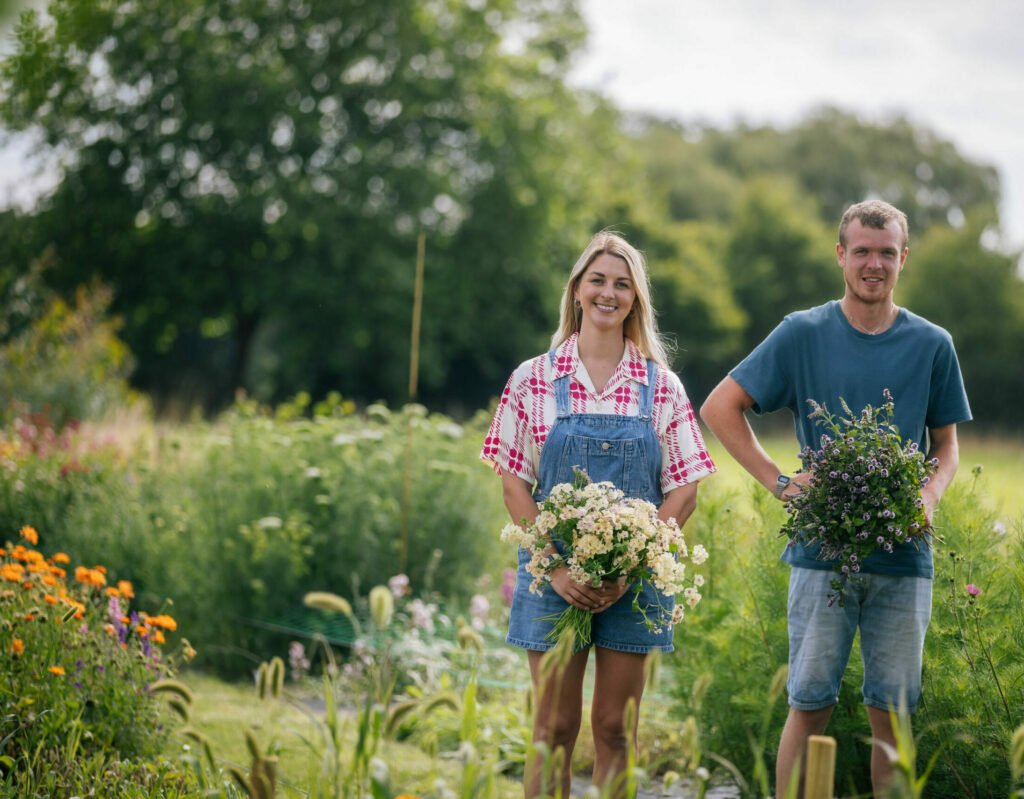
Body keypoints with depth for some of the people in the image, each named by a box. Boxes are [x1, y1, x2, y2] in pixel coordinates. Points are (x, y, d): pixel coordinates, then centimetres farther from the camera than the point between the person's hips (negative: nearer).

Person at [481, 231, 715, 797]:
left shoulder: (660, 386, 4)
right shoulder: (534, 379, 1)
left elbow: (684, 492, 2)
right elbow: (514, 485, 0)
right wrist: (556, 568, -11)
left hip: (634, 578, 1)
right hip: (556, 575, -1)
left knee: (614, 727, 5)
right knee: (555, 728, 1)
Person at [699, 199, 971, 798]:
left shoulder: (932, 345, 7)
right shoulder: (803, 334, 1)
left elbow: (946, 445, 15)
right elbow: (719, 407, 4)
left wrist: (930, 496, -6)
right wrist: (777, 481, -5)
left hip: (904, 556, 2)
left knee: (893, 710, 6)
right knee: (811, 704, 0)